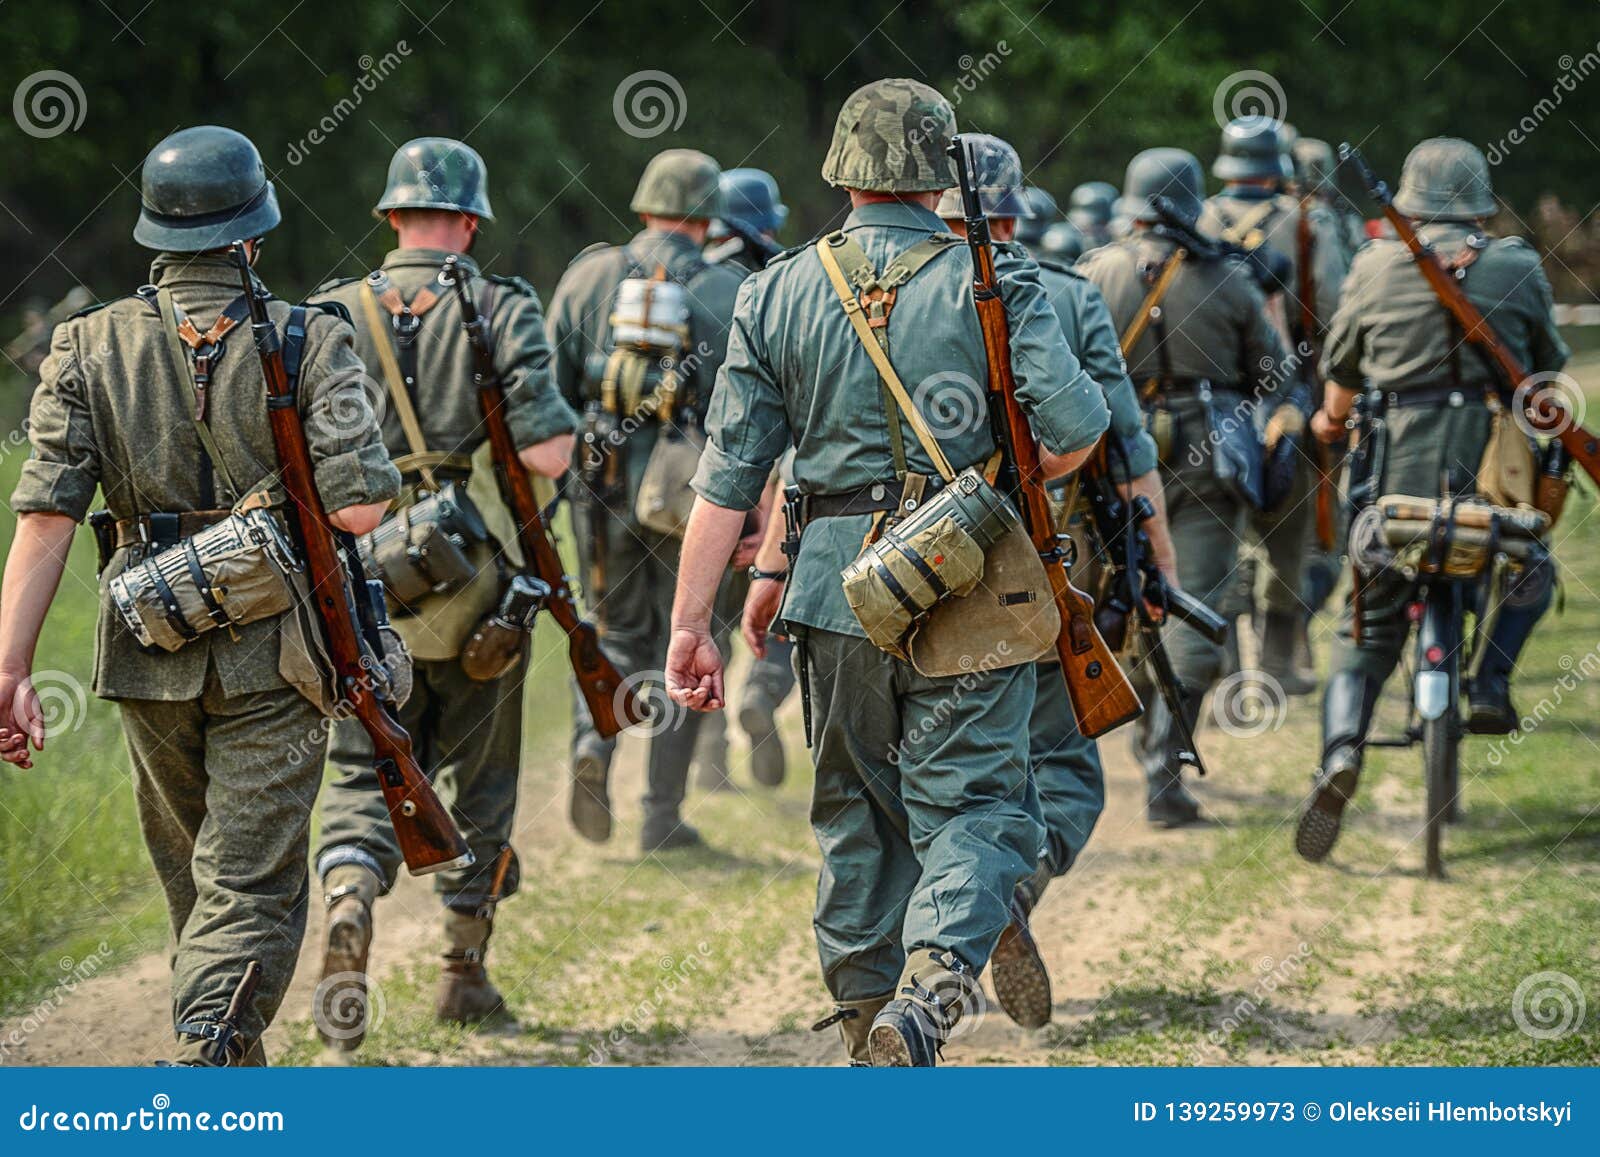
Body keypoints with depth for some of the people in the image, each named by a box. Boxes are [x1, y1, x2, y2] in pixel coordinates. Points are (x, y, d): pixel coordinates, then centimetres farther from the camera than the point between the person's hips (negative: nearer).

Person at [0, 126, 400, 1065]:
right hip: (274, 653, -3)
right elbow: (359, 508, -17)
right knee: (251, 888, -2)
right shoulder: (310, 342, -8)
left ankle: (236, 1070, 38)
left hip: (151, 651, 3)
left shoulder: (90, 346, -2)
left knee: (192, 875, 22)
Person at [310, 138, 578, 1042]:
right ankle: (466, 972, 21)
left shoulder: (335, 315, 0)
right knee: (478, 779, 15)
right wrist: (562, 426, 7)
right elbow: (548, 453, -15)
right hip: (477, 586, -1)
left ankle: (348, 913, -22)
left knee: (366, 772, 6)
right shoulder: (503, 312, -6)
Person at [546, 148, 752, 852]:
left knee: (620, 633, 18)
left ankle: (593, 738, -11)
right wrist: (761, 514, -4)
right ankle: (661, 815, 9)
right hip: (693, 498, -2)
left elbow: (551, 389, 1)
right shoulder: (730, 292, -2)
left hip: (605, 485, 2)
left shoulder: (589, 276, 3)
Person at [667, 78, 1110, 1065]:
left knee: (858, 817, 17)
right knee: (972, 808, 1)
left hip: (836, 587, 3)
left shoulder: (779, 294, 4)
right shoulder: (993, 281, -4)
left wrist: (692, 624, 6)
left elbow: (728, 480, 3)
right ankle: (928, 997, -23)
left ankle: (870, 1035, 23)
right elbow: (1077, 426, -14)